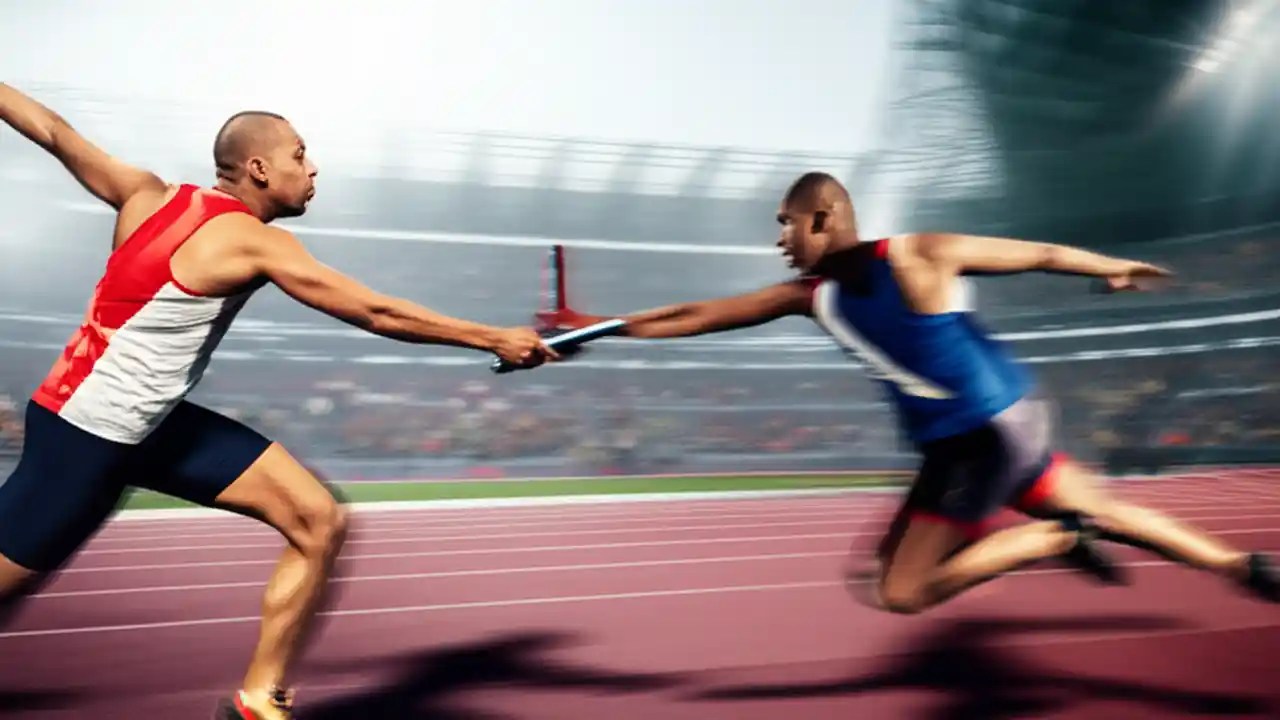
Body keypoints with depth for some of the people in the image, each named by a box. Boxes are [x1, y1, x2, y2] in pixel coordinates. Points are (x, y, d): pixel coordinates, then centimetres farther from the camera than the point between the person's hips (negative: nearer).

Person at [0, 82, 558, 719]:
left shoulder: (149, 195, 4)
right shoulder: (253, 241, -17)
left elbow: (53, 132, 12)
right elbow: (378, 313, -17)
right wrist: (497, 339, -12)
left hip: (155, 422, 8)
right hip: (88, 429, -8)